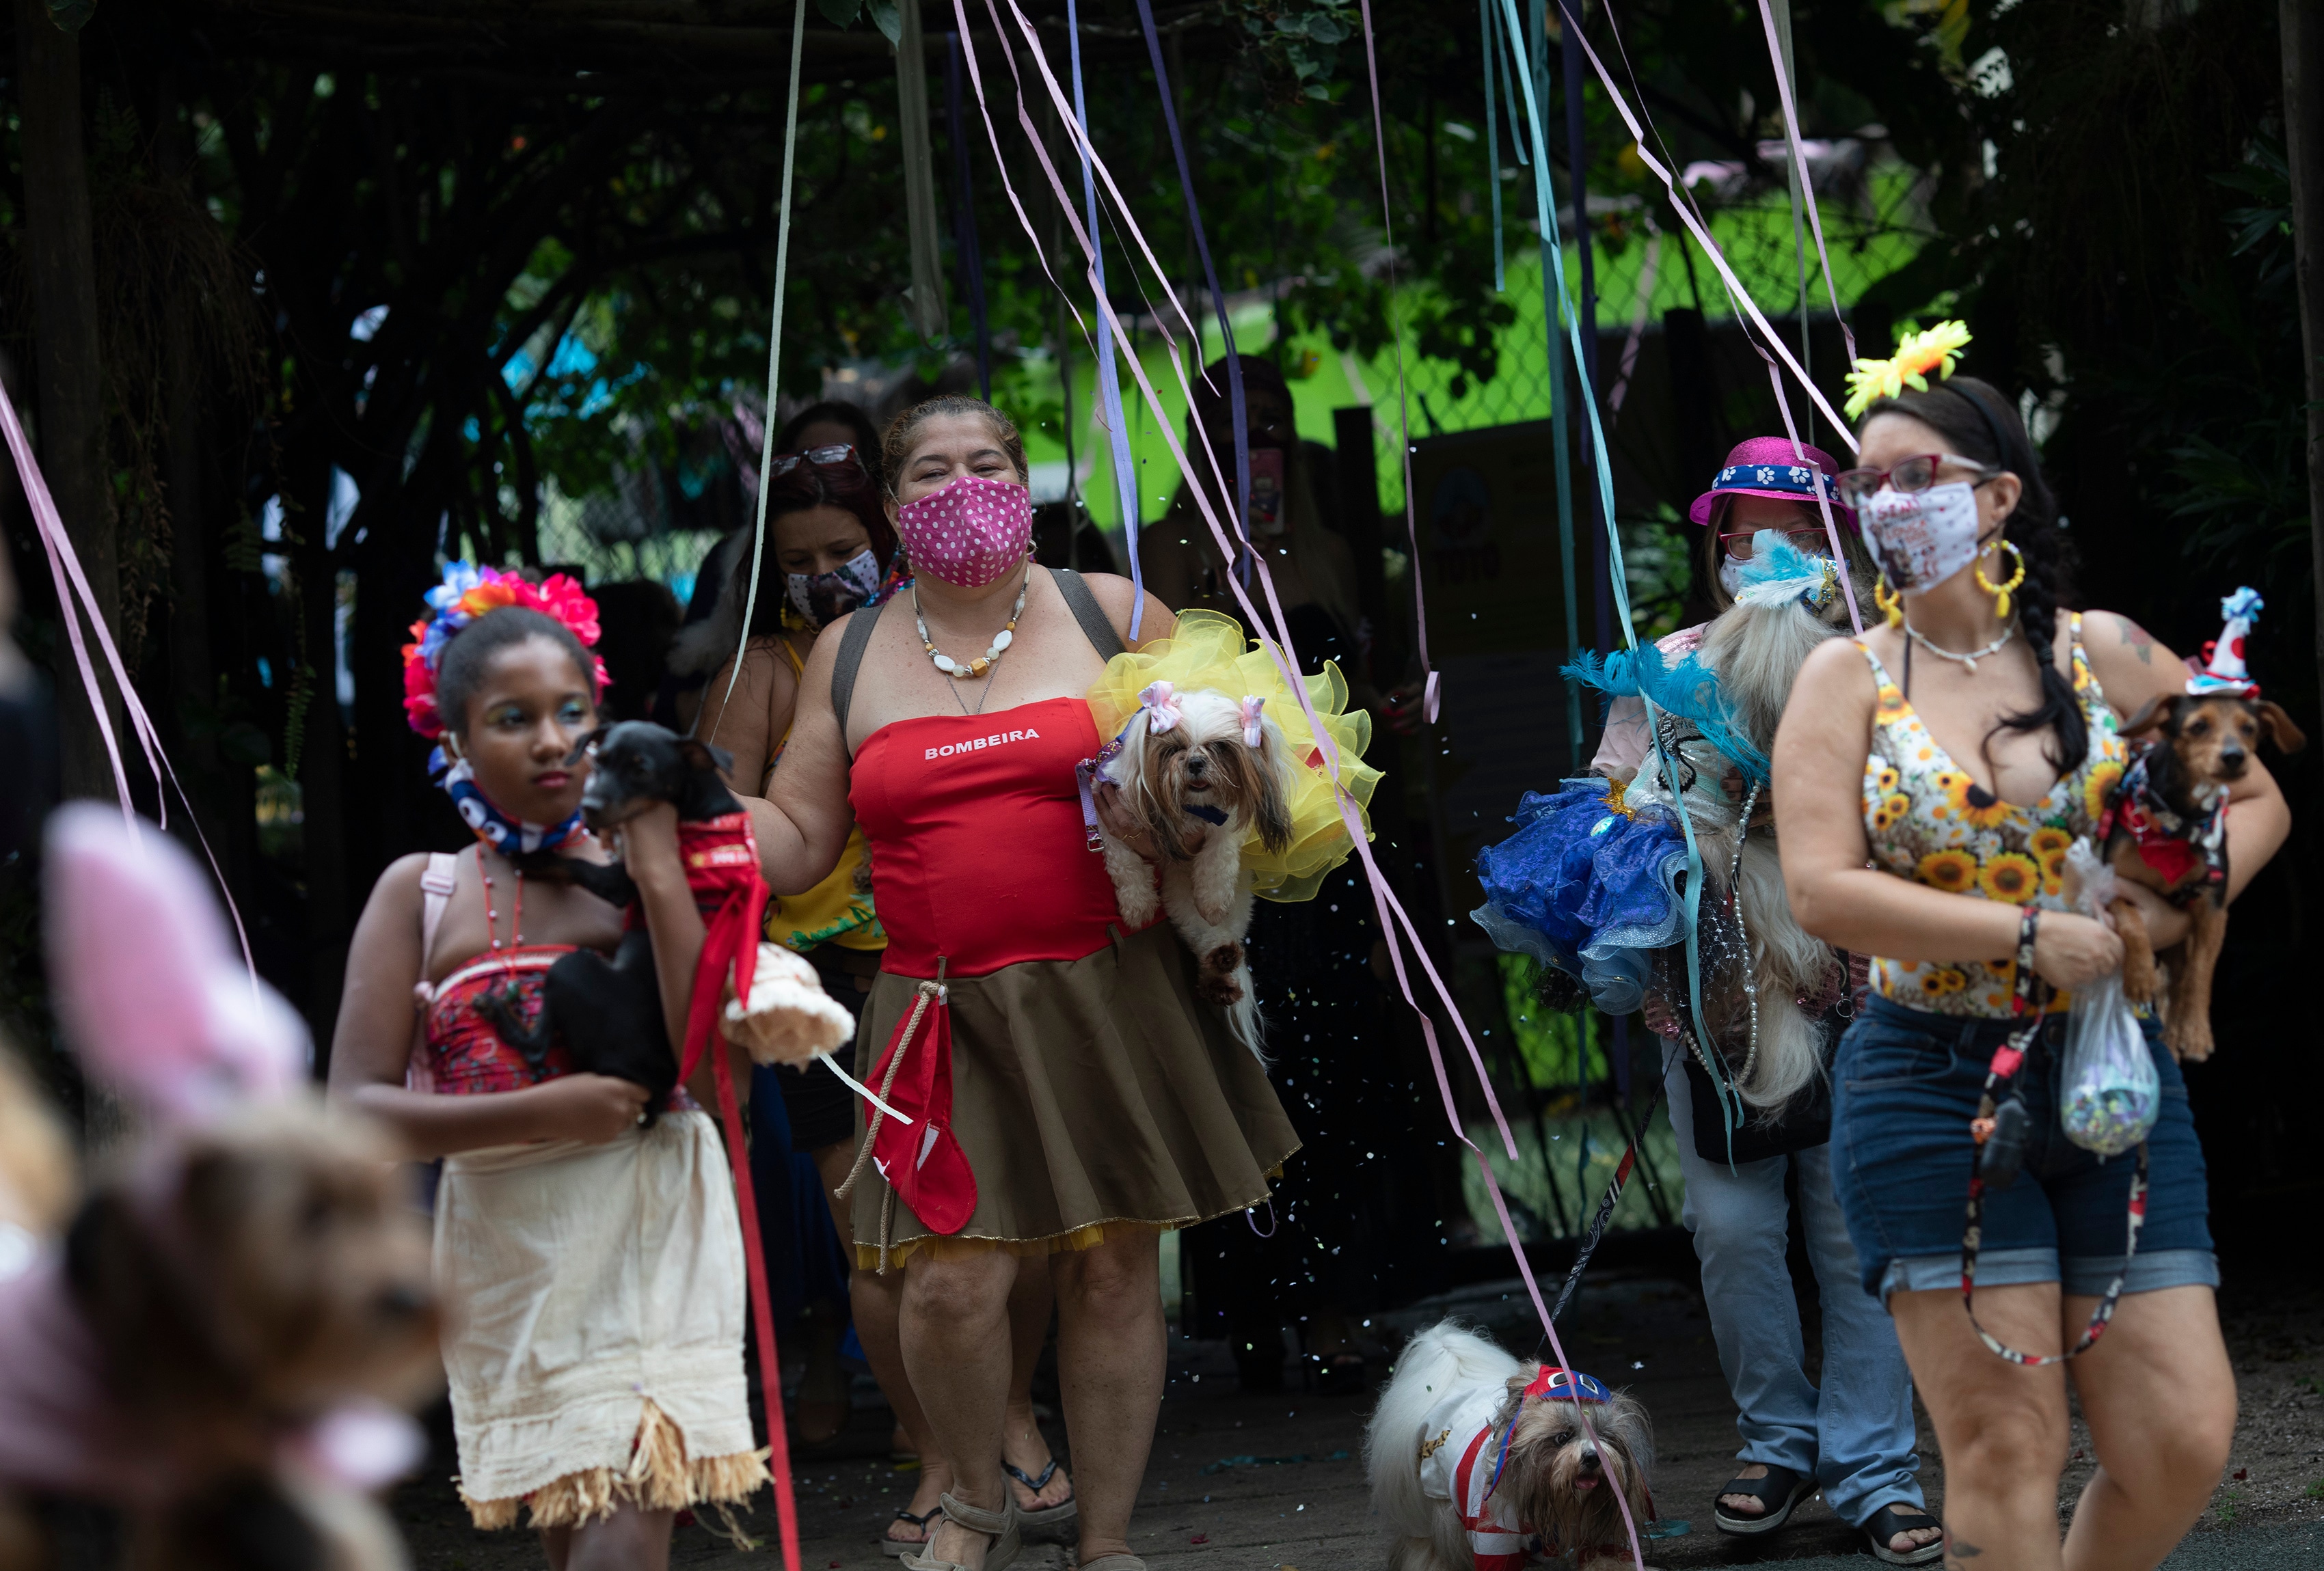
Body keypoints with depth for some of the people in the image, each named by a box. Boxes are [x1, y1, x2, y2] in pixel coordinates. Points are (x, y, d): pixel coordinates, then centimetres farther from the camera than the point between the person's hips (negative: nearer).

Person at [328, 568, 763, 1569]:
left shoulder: (636, 873, 0)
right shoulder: (421, 895, 2)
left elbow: (713, 1075, -13)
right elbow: (357, 1110, -6)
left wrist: (660, 876, -14)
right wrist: (543, 1114, -17)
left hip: (652, 1233, -1)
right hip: (510, 1243, 2)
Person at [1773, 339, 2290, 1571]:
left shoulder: (2104, 655, 6)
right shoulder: (1849, 679, 1)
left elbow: (2255, 801, 14)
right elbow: (1823, 890, -10)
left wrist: (2175, 905, -6)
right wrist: (2033, 936, -16)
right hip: (1932, 1089, -2)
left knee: (2183, 1441, -4)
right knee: (2004, 1450, -6)